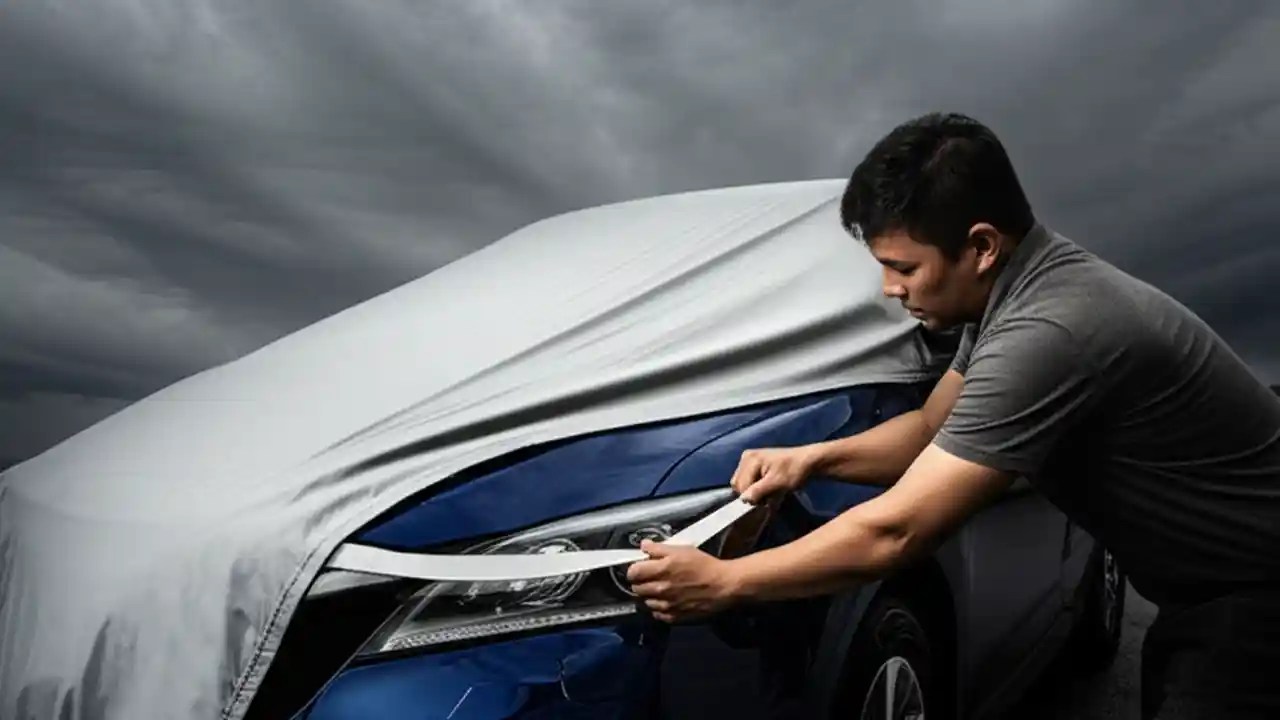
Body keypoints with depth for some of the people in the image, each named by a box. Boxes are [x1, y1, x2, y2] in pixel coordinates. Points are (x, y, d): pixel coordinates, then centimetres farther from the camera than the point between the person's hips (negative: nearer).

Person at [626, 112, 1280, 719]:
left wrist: (723, 582, -23)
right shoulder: (1013, 286, -3)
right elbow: (935, 429, 9)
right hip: (1208, 578, 9)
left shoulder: (1047, 334, -35)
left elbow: (895, 533, -33)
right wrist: (813, 457, -8)